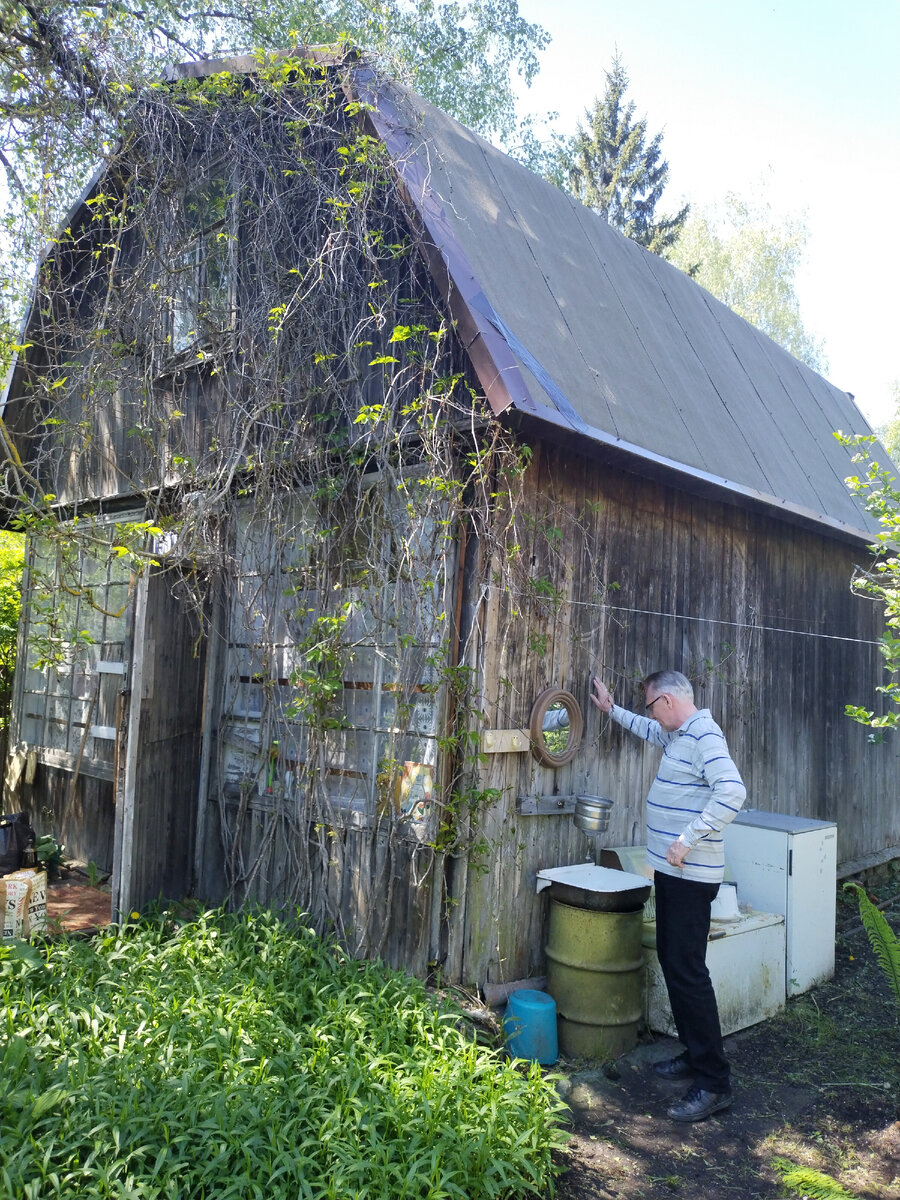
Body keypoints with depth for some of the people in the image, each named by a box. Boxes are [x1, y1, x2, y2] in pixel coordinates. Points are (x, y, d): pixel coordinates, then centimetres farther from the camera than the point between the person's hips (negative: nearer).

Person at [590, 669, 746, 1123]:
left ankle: (714, 1082, 1)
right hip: (671, 870, 10)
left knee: (687, 970, -7)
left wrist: (687, 839, -28)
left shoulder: (704, 735, -18)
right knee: (672, 961, 17)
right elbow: (650, 730, 37)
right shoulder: (677, 734, 12)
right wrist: (613, 709, 38)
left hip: (691, 875, -10)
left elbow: (733, 791, -32)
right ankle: (693, 1054, 29)